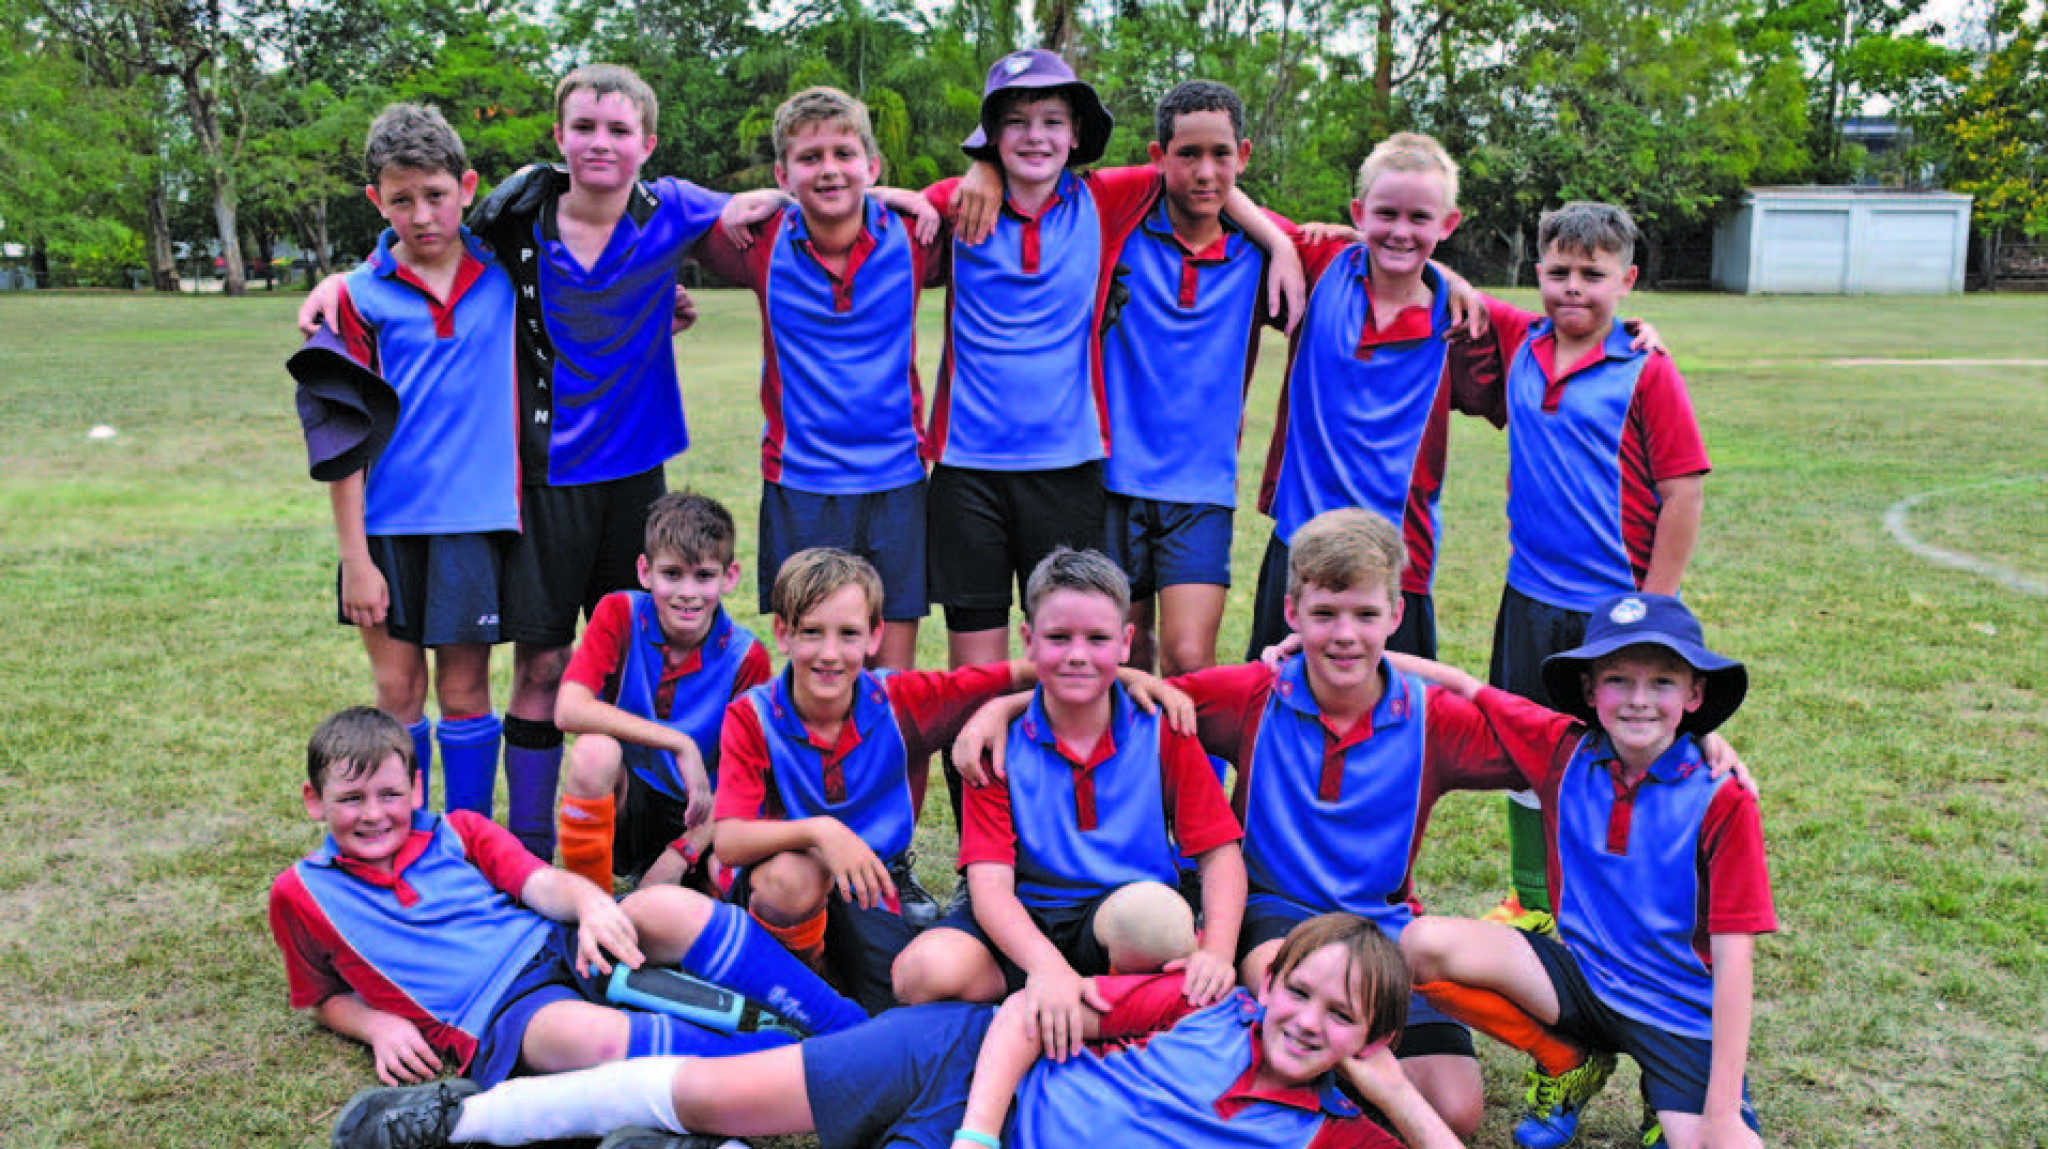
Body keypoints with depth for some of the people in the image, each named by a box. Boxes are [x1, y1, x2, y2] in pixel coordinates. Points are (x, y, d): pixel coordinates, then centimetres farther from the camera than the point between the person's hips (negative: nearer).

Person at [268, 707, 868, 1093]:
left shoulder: (456, 833, 17)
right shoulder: (302, 892, 12)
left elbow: (543, 883, 4)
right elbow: (325, 998, 20)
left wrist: (593, 904, -19)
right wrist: (379, 1027, -2)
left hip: (559, 948, 4)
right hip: (499, 1017, -3)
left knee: (670, 908, -27)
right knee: (588, 1035, -39)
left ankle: (856, 1033, -26)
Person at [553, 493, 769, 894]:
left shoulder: (745, 657, -9)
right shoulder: (619, 615, -8)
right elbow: (569, 710, -23)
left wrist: (682, 852, -19)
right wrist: (679, 744, -27)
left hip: (696, 815, 0)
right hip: (624, 799, 0)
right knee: (594, 751, -34)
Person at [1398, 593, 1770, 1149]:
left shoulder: (1721, 800, -13)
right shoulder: (1565, 750, -5)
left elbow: (1733, 959, -14)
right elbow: (1461, 684, 3)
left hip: (1681, 1012, -2)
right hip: (1581, 974, 2)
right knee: (1425, 944, -22)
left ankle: (1669, 1103, 12)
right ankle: (1568, 1063, 5)